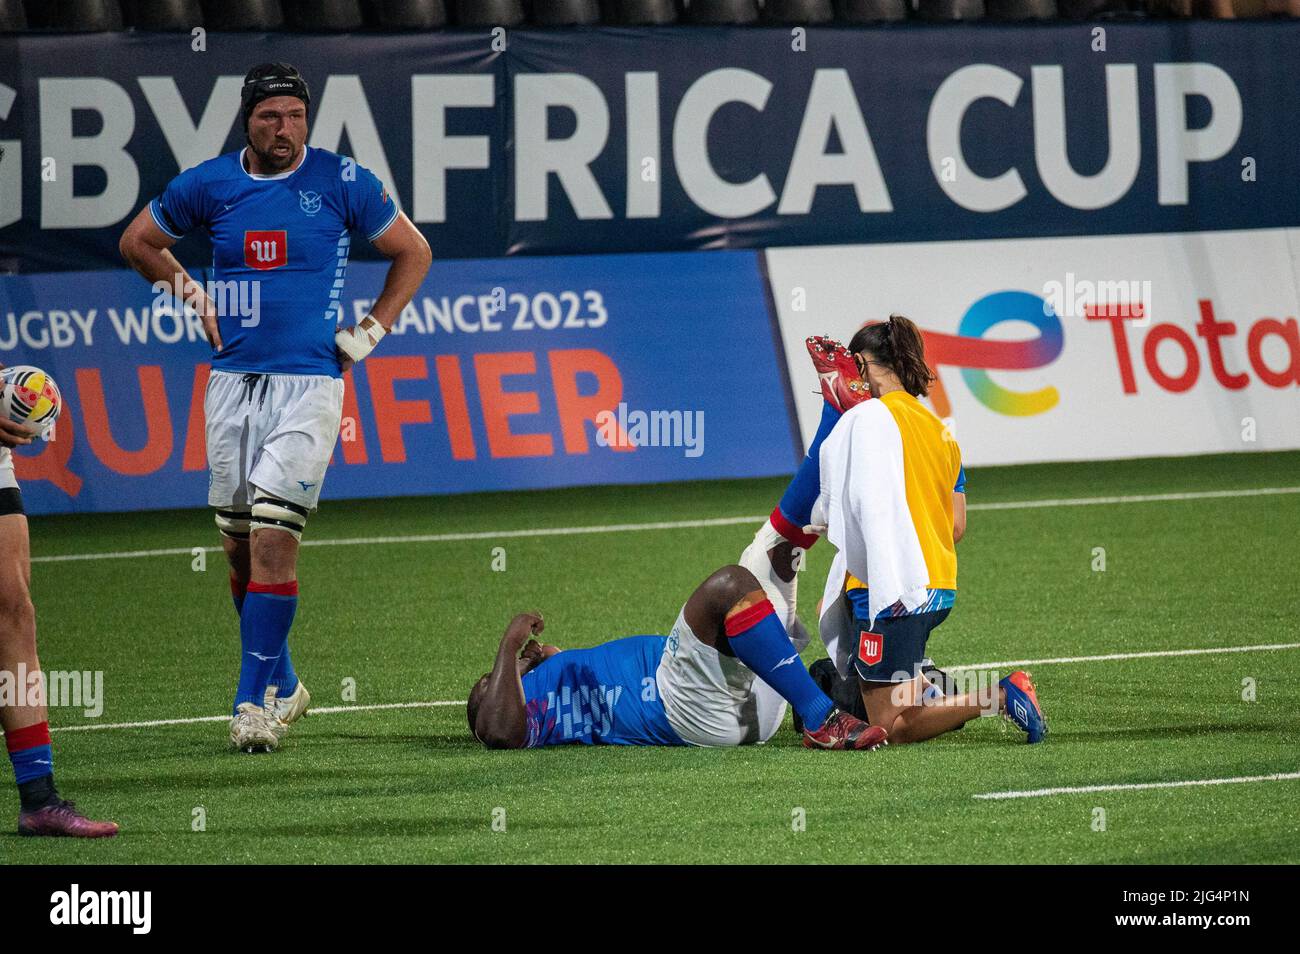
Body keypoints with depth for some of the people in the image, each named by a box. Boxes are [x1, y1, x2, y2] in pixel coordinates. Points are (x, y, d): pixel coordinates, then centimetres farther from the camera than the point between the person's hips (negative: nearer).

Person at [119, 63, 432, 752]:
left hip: (309, 383, -4)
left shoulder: (342, 182, -3)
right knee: (238, 545, 9)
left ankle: (256, 701, -11)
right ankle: (281, 684, 26)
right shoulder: (208, 184, 3)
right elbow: (138, 242, 20)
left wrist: (370, 333, 4)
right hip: (233, 383, 4)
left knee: (272, 538, -14)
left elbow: (413, 254, 10)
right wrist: (195, 300, 10)